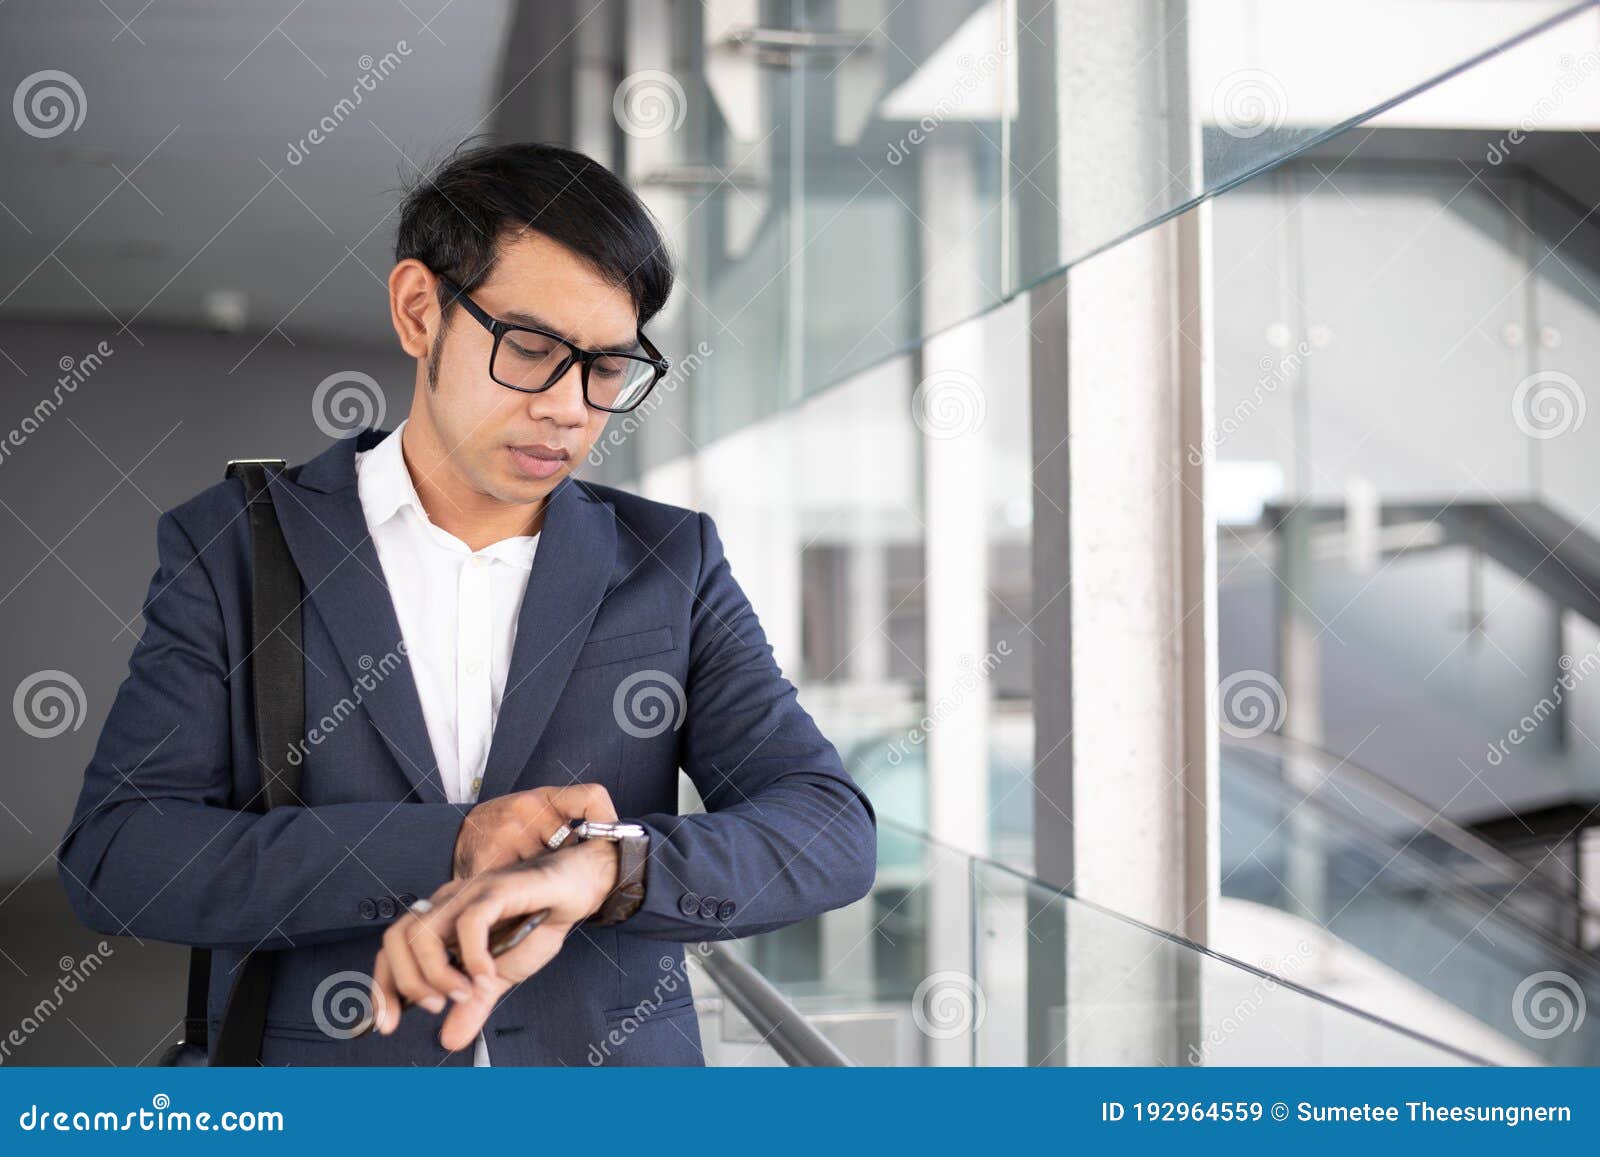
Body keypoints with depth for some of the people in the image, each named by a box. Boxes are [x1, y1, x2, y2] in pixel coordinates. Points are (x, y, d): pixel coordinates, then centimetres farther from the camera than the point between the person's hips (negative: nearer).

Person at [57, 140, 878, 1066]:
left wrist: (599, 869, -26)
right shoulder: (231, 547, -1)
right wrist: (447, 848, -20)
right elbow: (115, 857, -10)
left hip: (612, 1059, 1)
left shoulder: (672, 562, 1)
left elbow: (833, 830, -8)